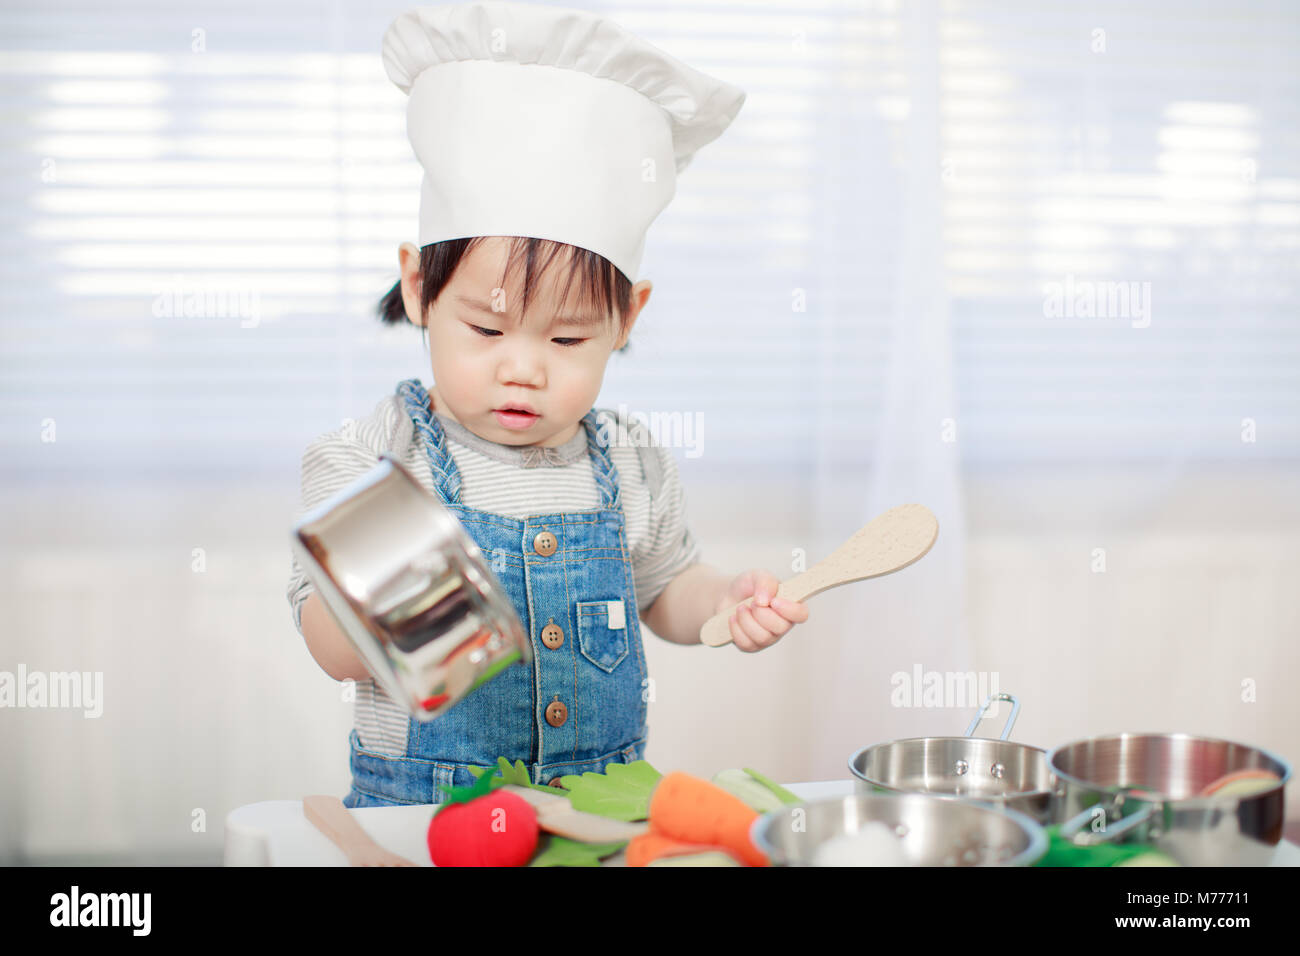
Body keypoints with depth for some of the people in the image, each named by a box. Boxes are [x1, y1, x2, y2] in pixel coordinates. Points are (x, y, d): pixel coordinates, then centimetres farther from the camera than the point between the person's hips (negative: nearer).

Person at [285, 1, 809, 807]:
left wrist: (726, 600, -1)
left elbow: (664, 591, 20)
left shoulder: (633, 468, 4)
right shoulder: (369, 461, -6)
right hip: (423, 808, -5)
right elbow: (334, 651, -9)